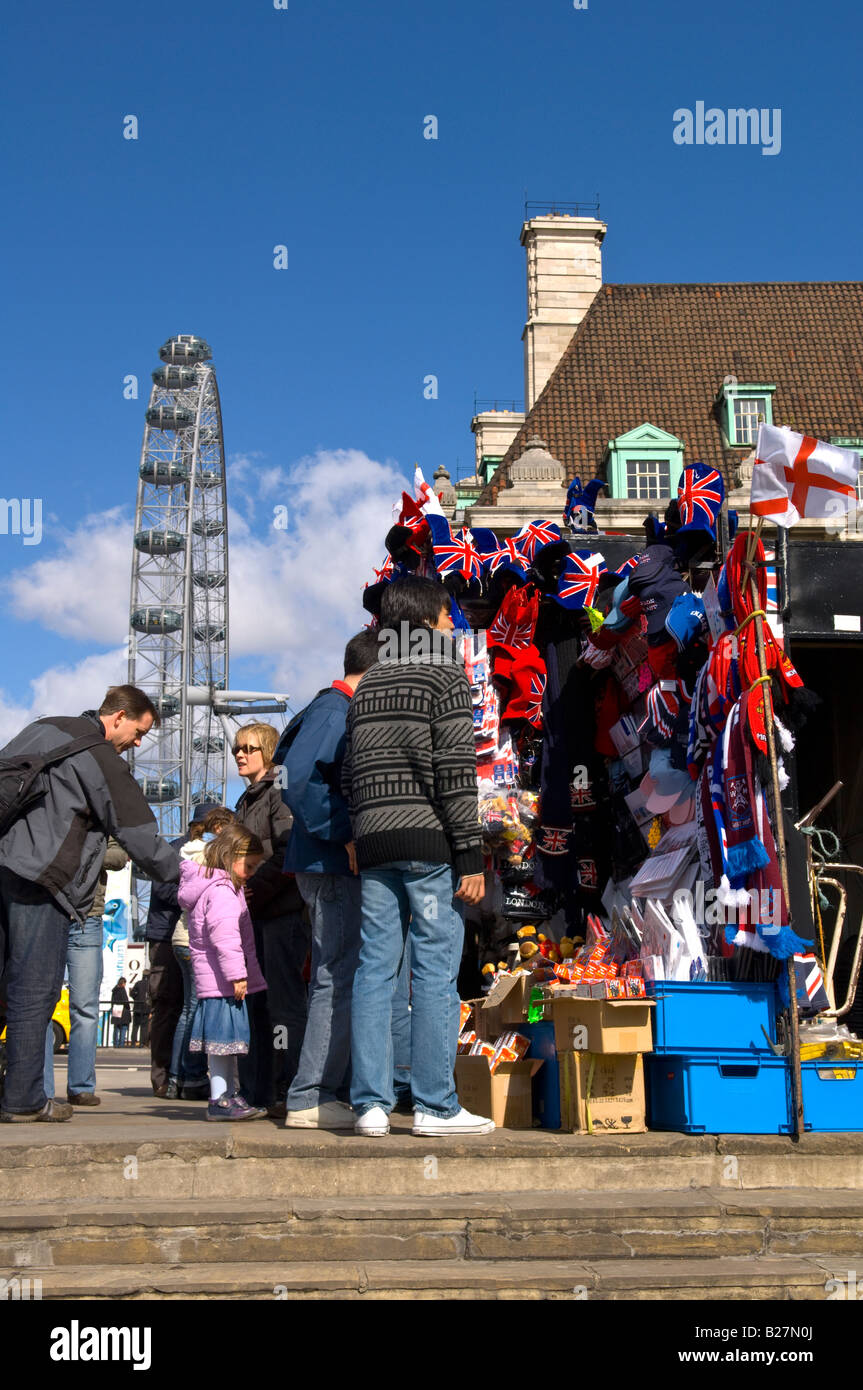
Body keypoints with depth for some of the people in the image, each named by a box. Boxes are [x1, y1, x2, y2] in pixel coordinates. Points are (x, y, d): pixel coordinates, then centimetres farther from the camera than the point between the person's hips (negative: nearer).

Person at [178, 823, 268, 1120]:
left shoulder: (225, 887, 20)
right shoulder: (221, 891, -14)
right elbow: (224, 937, -23)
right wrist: (236, 975, -23)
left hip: (219, 982, 11)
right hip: (221, 981, -11)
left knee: (229, 1040, 14)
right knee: (223, 1040, -8)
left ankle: (231, 1096, 19)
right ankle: (220, 1100, -5)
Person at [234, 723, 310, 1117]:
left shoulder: (280, 792, -6)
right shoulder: (246, 800, 21)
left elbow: (289, 852, -17)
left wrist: (254, 889, -18)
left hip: (284, 910, -9)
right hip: (255, 913, 9)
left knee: (282, 999, -8)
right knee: (255, 1002, 8)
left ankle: (288, 1091, -6)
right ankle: (257, 1092, 12)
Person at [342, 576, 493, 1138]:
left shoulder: (367, 686, 18)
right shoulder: (446, 676, -2)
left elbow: (351, 774, 17)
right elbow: (456, 771, -10)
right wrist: (471, 854, -11)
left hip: (374, 843, 6)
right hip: (429, 840, -6)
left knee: (375, 969, 5)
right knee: (436, 970, -3)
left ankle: (371, 1102, 5)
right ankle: (435, 1105, -2)